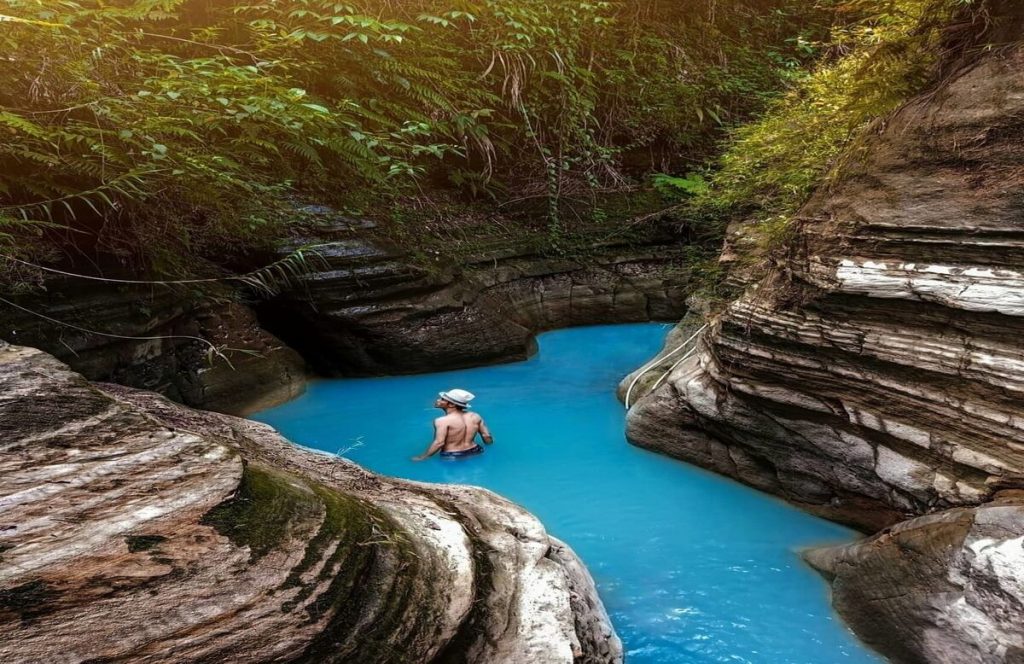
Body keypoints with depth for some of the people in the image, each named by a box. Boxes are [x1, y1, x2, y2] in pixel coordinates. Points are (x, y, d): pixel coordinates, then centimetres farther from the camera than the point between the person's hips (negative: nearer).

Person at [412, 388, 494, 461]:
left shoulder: (443, 421, -17)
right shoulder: (475, 416, 1)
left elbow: (439, 443, -23)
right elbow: (487, 436, 5)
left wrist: (423, 457, -12)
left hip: (452, 457, -6)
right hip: (474, 453, 6)